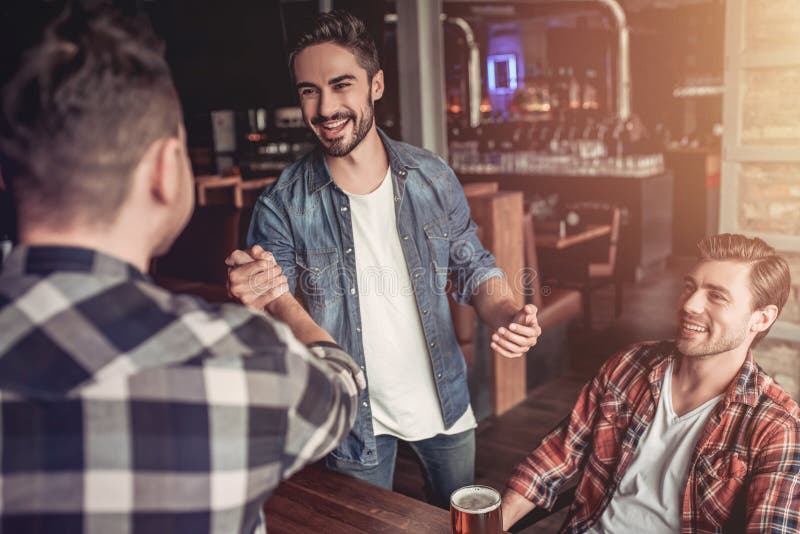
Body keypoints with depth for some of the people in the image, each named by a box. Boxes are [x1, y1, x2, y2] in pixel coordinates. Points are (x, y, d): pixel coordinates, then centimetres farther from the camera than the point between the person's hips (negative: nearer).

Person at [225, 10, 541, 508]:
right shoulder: (283, 205, -17)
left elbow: (473, 265, 1)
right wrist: (262, 298, -39)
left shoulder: (432, 177, -9)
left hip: (445, 406, 3)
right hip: (355, 418, -2)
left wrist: (506, 314, -20)